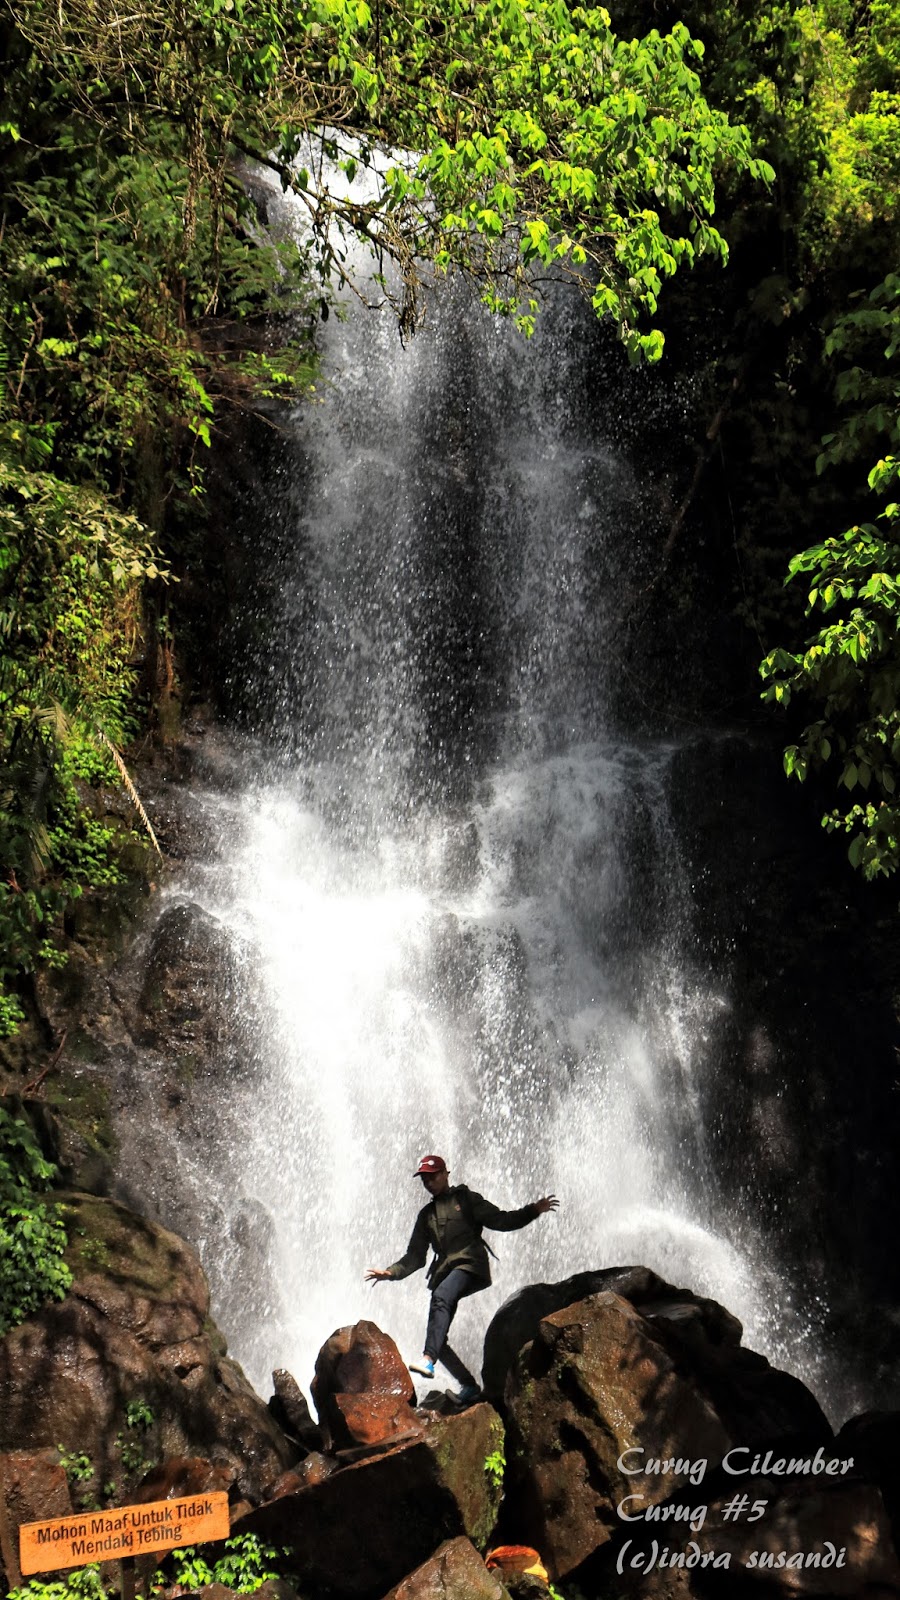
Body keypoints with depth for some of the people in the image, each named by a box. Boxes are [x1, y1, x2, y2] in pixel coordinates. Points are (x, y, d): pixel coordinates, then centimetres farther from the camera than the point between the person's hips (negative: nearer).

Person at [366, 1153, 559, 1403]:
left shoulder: (466, 1199, 12)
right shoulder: (426, 1215, 26)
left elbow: (501, 1221, 4)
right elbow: (415, 1257, 23)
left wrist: (533, 1211, -10)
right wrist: (391, 1272, 7)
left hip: (470, 1264, -6)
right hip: (445, 1272, 6)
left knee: (441, 1296, -34)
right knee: (438, 1337, -5)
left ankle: (428, 1359, -45)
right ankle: (469, 1386, 8)